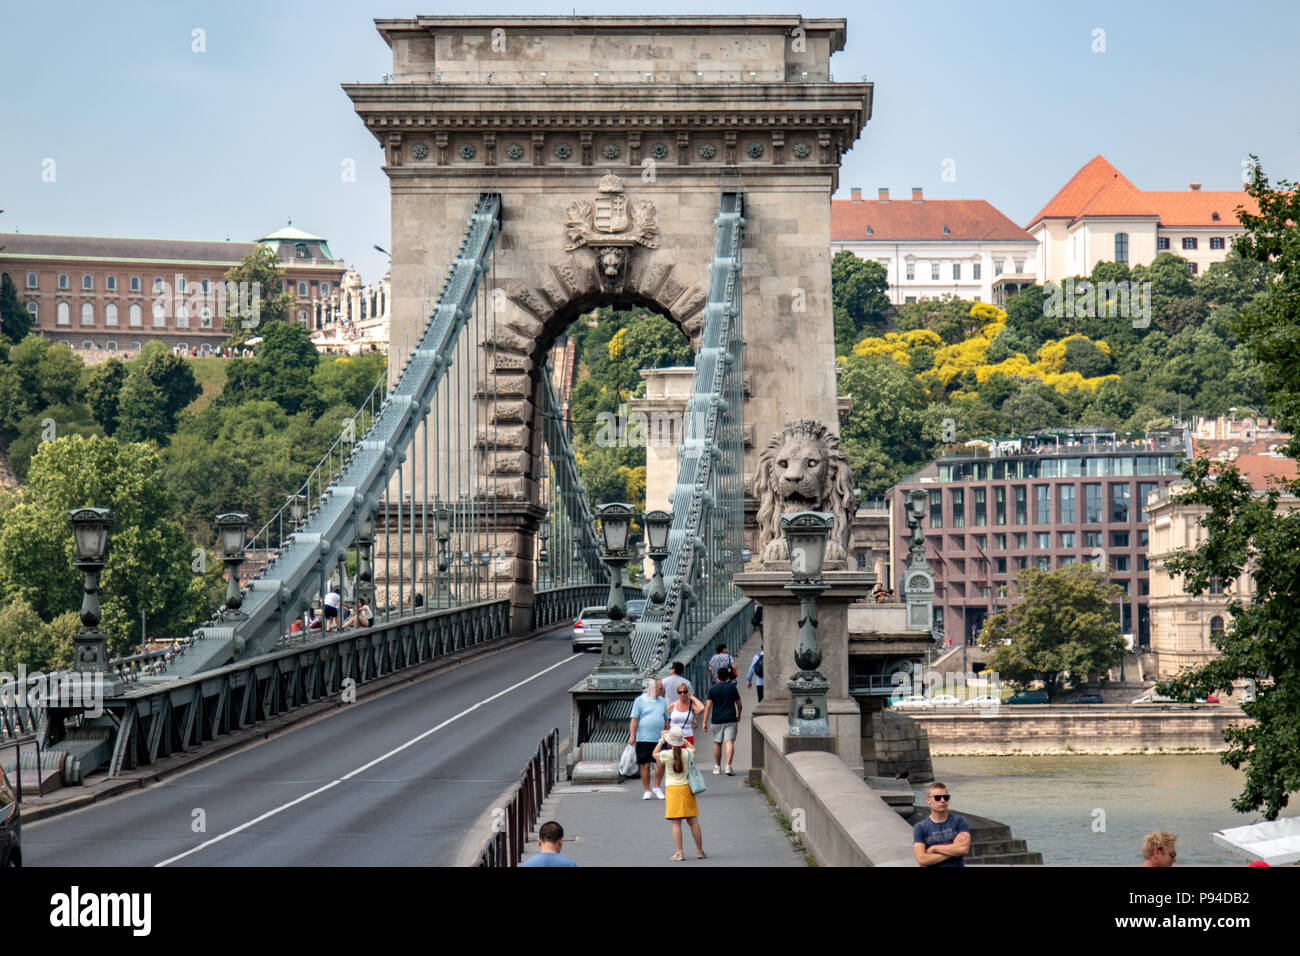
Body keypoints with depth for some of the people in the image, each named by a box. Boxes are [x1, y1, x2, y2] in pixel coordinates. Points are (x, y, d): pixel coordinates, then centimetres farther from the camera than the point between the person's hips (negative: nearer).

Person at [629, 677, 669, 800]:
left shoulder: (662, 701, 13)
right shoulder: (640, 700, -1)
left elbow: (666, 720, 20)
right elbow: (634, 720, -3)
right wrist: (632, 735, -11)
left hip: (660, 738, 4)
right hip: (644, 739, -4)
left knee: (662, 763, -5)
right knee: (645, 765, 1)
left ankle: (657, 787, 13)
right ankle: (647, 791, 10)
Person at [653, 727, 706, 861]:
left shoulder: (666, 754, -12)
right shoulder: (687, 753, -4)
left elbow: (655, 754, 11)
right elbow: (693, 749, 22)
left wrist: (662, 740, 19)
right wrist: (682, 739, 28)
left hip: (673, 789, -3)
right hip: (687, 788, 3)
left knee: (676, 823, -1)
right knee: (693, 822, 9)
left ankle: (679, 853, -6)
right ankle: (700, 851, 15)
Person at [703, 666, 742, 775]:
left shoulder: (712, 689, 0)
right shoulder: (732, 688, 3)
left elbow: (708, 706, -5)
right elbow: (739, 705, 9)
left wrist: (705, 722, -3)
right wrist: (738, 716, 28)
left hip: (717, 720, 0)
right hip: (731, 719, 0)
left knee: (717, 743, 13)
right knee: (729, 742, -7)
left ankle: (717, 767, 22)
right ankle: (728, 766, -21)